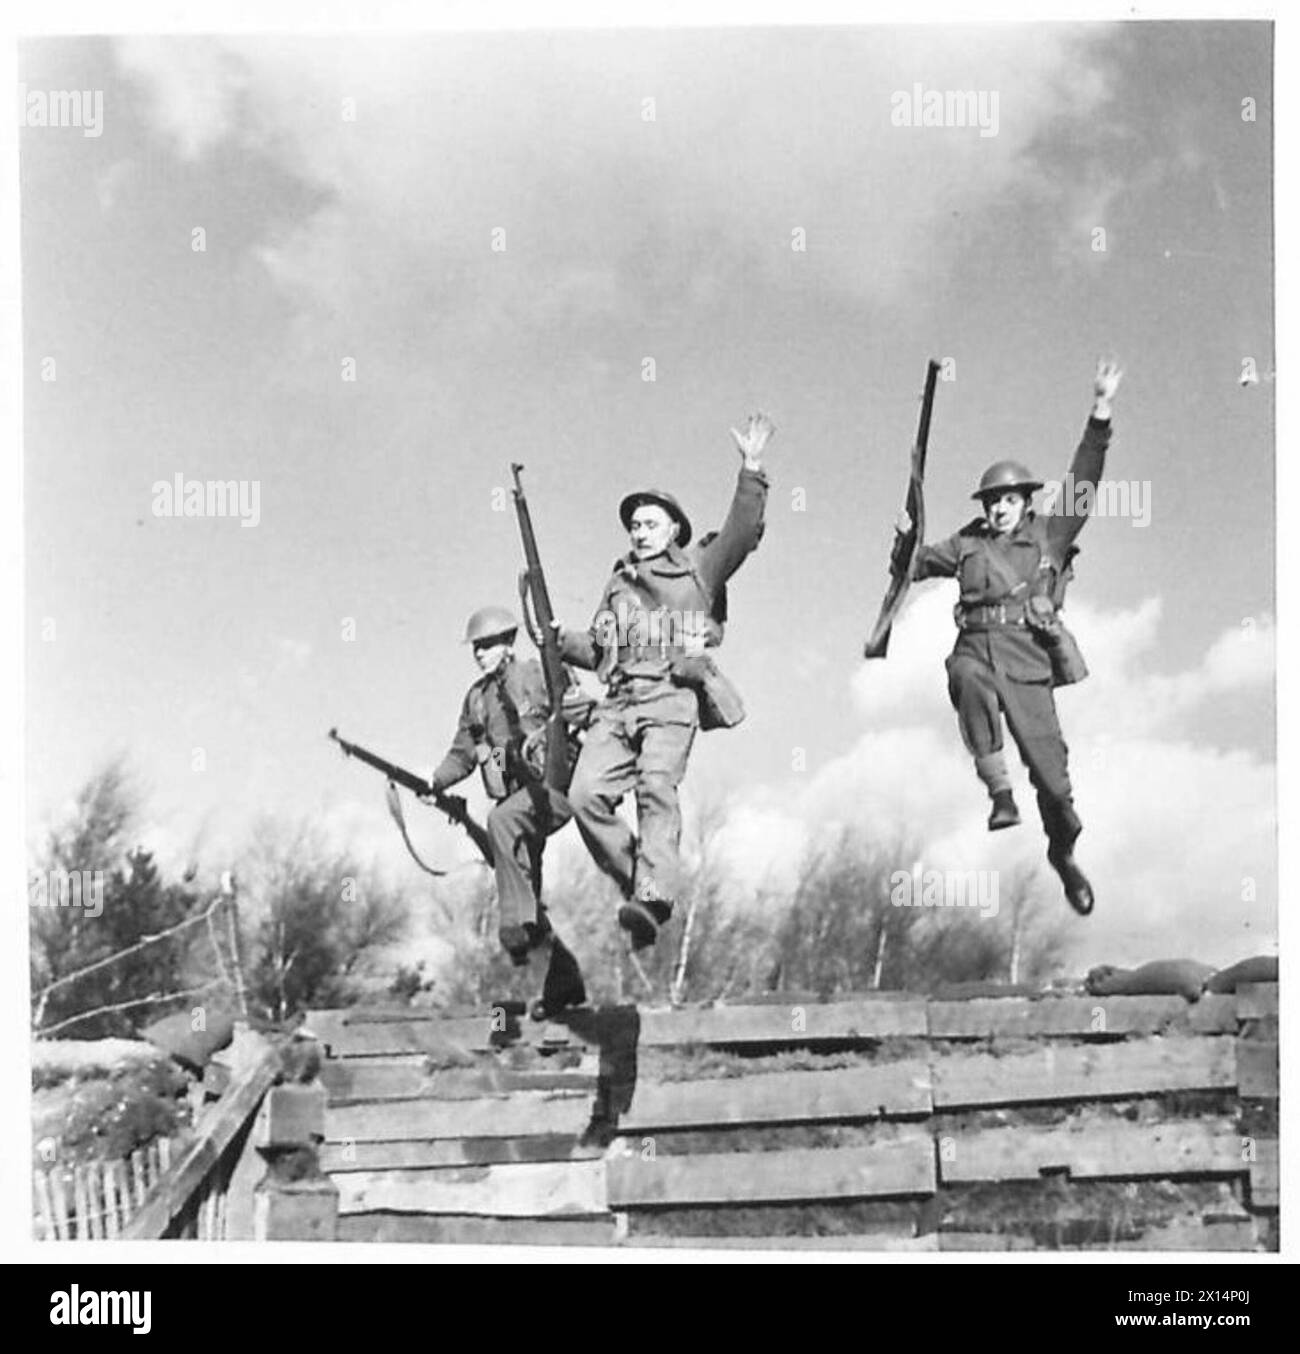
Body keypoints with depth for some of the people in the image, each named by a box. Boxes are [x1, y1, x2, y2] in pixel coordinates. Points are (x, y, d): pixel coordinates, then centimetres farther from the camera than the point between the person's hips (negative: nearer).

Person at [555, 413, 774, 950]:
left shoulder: (698, 570, 16)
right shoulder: (618, 583, 29)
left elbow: (742, 532, 3)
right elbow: (598, 649, 32)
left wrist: (751, 471, -5)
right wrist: (560, 641, 16)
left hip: (672, 698, -5)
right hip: (618, 704, 5)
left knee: (656, 789, -27)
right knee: (586, 794, -17)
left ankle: (653, 899, -38)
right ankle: (635, 880, -3)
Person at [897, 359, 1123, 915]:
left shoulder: (1049, 535, 8)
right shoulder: (967, 544, 15)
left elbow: (1083, 483, 0)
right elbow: (917, 566, 28)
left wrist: (1100, 413, -8)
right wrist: (905, 539, 6)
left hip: (1029, 663, -1)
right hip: (976, 650, 1)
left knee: (1050, 770, -1)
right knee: (969, 681, -38)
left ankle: (1063, 853, 28)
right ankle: (997, 789, -33)